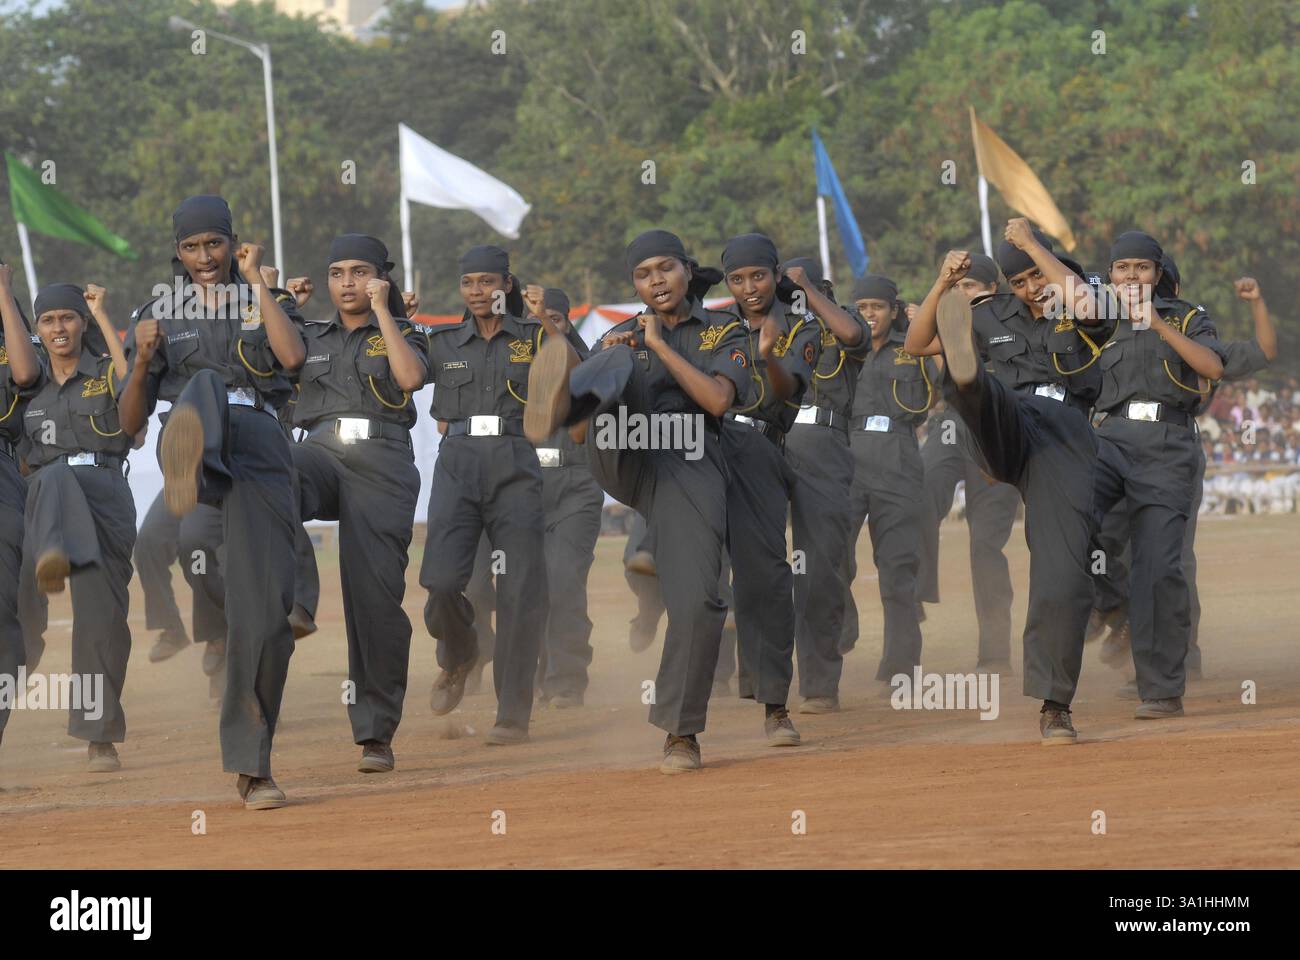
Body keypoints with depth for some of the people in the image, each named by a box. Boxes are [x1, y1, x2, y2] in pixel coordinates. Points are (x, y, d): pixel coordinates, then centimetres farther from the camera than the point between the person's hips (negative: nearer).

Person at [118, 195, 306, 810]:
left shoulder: (265, 303, 20)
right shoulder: (159, 314, 20)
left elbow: (293, 356, -5)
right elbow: (130, 423, 15)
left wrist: (256, 282, 1)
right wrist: (142, 360, -4)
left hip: (261, 451, 1)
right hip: (202, 443, -1)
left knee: (264, 609, -11)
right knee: (205, 384, -38)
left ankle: (250, 765, -2)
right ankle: (188, 465, -77)